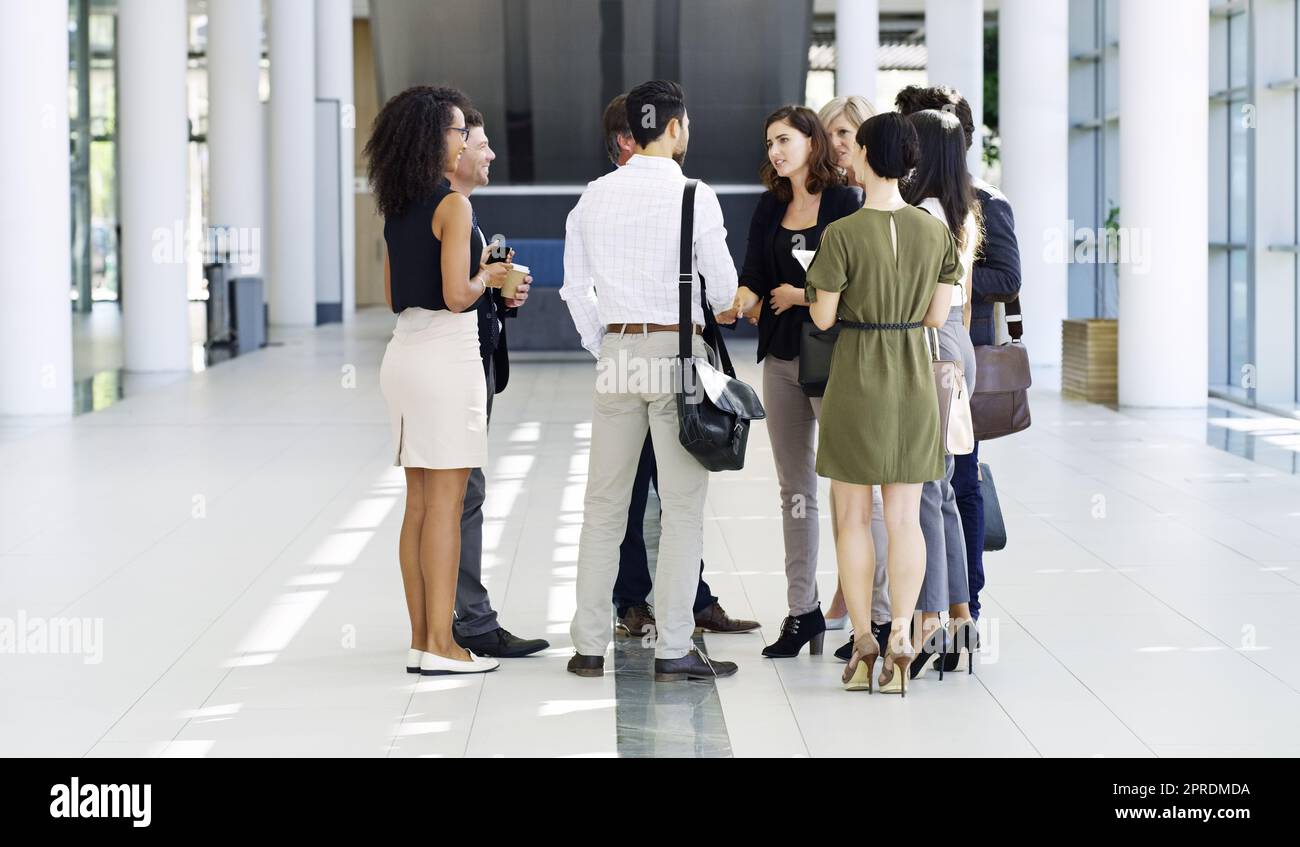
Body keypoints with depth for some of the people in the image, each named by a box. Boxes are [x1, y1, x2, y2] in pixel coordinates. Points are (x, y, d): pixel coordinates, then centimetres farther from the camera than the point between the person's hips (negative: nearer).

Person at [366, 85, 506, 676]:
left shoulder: (398, 208, 12)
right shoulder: (453, 205, -12)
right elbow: (456, 295, -19)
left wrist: (489, 284, 21)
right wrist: (487, 277, 2)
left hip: (403, 354, 8)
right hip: (446, 355, -8)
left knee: (419, 504, 10)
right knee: (445, 503, -4)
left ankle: (421, 639, 13)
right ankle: (440, 645, -3)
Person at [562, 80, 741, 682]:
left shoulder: (594, 197, 5)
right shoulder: (695, 197, -8)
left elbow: (576, 287, 9)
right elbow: (724, 289, -6)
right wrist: (724, 309, 17)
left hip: (616, 352, 4)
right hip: (678, 348, -4)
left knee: (603, 503, 9)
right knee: (682, 505, 1)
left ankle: (589, 645, 12)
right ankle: (673, 649, -1)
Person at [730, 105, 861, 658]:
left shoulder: (844, 202, -4)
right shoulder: (769, 207, 13)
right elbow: (753, 275, 5)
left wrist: (804, 295, -7)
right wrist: (742, 297, -16)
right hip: (781, 357, 6)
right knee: (794, 488, 9)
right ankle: (803, 609, 14)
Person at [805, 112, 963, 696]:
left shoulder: (842, 235, -15)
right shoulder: (935, 231, -2)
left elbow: (823, 318, -9)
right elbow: (937, 316, 3)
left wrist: (812, 291, 12)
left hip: (855, 380, -3)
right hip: (914, 381, 3)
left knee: (854, 516, 8)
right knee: (905, 518, 6)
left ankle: (864, 644, 9)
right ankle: (900, 639, -3)